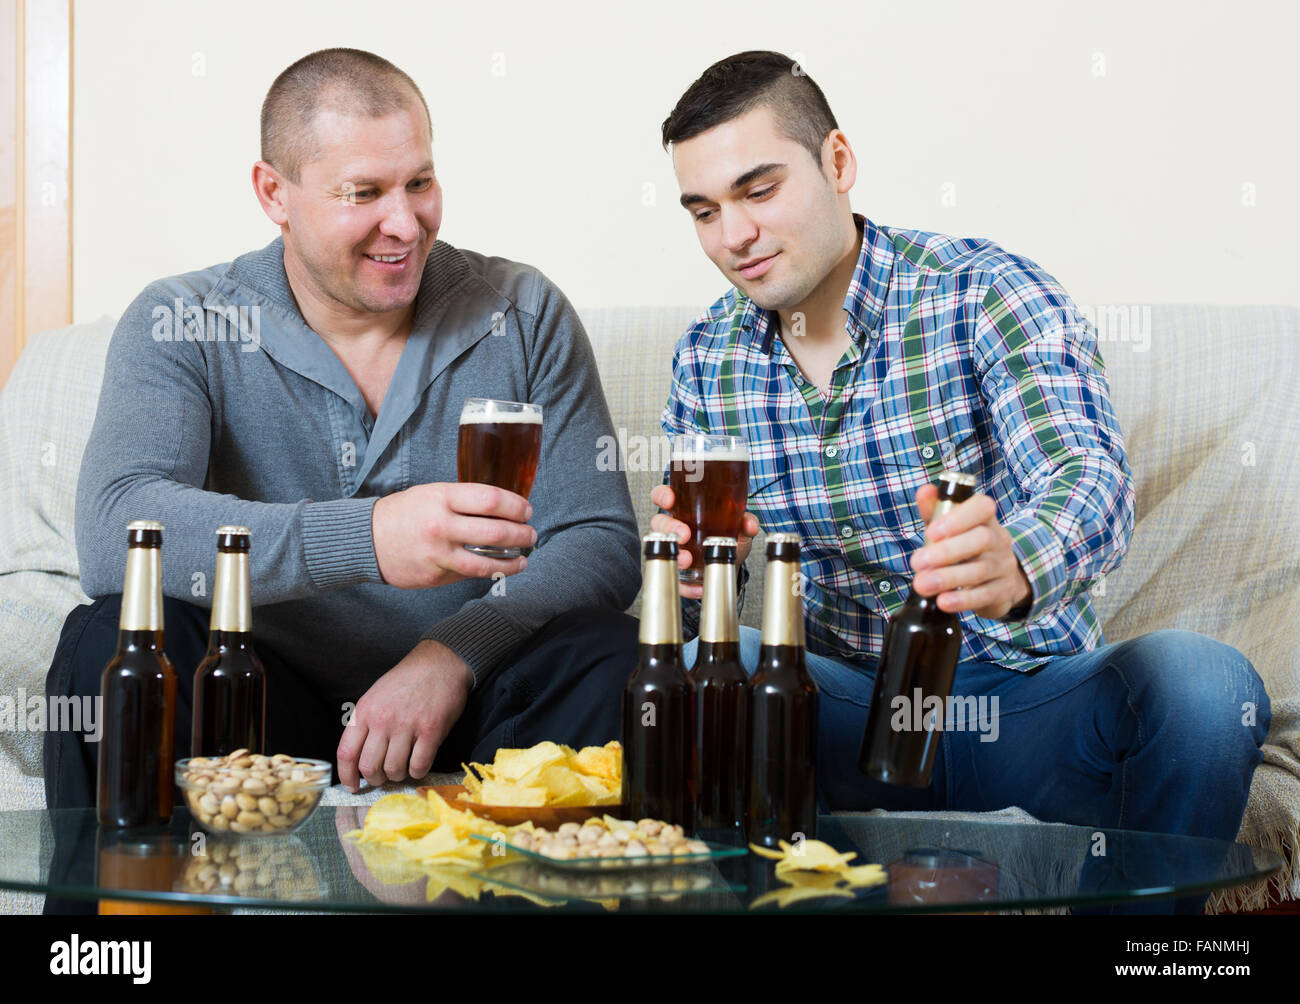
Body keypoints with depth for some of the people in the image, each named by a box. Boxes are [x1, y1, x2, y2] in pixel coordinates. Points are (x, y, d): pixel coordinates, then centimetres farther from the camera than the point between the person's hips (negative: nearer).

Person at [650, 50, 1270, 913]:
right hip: (847, 712, 2)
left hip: (1027, 698, -2)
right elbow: (695, 599, 6)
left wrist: (1015, 568, -52)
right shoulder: (706, 359, 3)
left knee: (1199, 679, -31)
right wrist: (698, 572, -20)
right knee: (693, 662, -28)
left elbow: (1088, 477, -27)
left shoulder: (988, 294, -10)